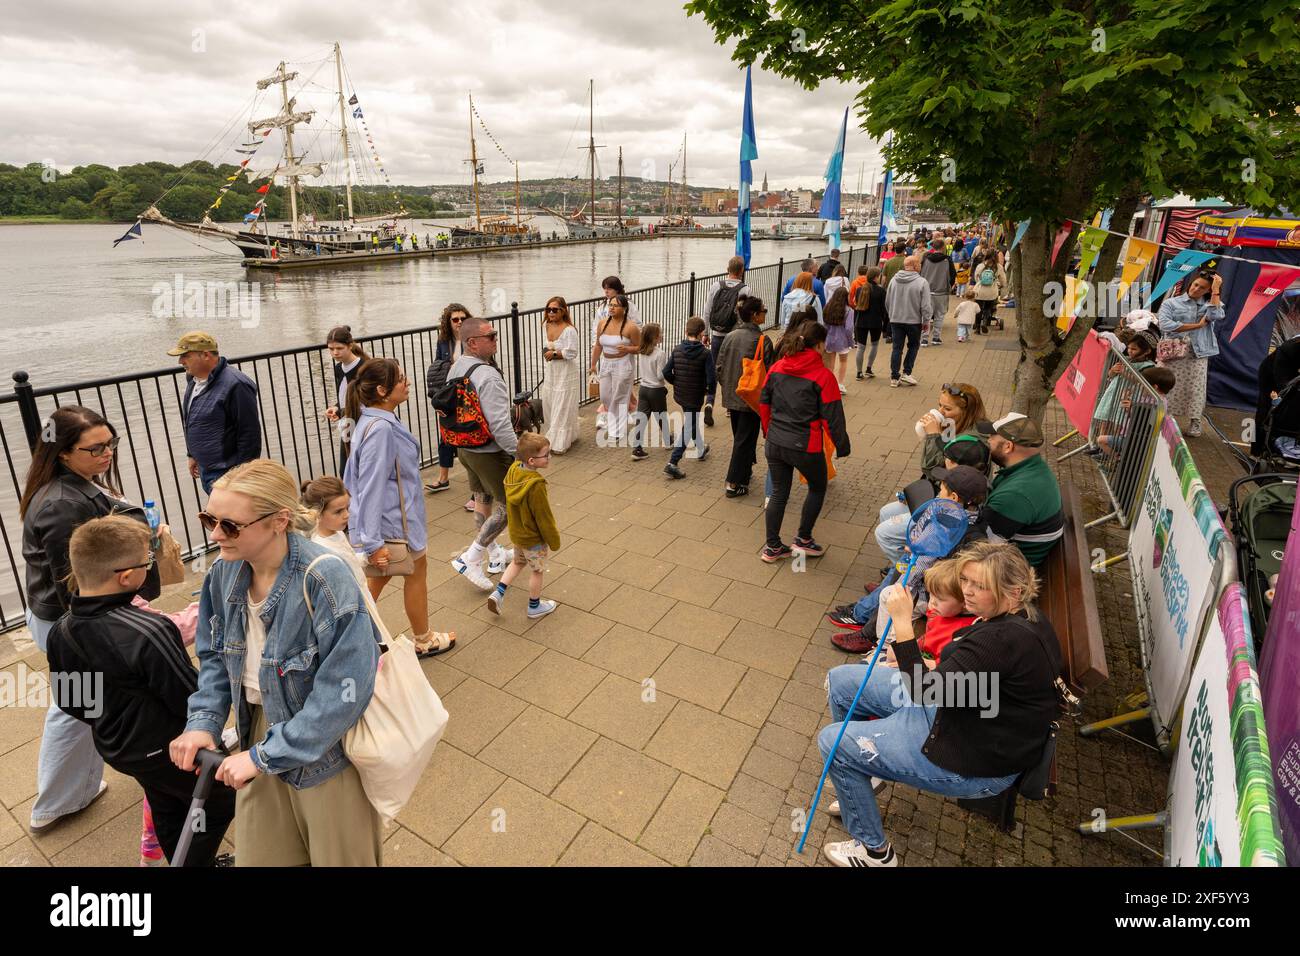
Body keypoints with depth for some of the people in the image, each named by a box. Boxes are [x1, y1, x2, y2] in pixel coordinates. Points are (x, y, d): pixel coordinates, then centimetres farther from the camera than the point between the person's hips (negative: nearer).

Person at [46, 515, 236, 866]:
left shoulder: (61, 632, -11)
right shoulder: (149, 632, -35)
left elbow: (68, 702, 3)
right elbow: (194, 701, -26)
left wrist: (107, 725, 19)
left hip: (116, 749, 7)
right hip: (173, 751, -7)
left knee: (167, 813, 27)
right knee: (219, 805, 18)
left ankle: (190, 860, 45)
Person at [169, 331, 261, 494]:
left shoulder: (235, 385, -21)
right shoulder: (194, 380, 9)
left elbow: (250, 433, -21)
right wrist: (193, 455, 22)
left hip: (228, 473, -9)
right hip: (206, 471, 9)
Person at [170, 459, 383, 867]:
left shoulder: (325, 580, -30)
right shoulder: (224, 572, -6)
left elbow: (344, 692, -28)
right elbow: (214, 657, 8)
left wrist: (265, 755, -21)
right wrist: (203, 722, -6)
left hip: (326, 743, -6)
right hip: (261, 727, 6)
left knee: (339, 855, 14)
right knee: (261, 855, 21)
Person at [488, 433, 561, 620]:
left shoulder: (513, 470, -10)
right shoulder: (536, 486, -33)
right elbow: (544, 518, -24)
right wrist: (554, 541, -10)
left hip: (516, 533, 7)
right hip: (534, 538, -7)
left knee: (518, 562, 29)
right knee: (537, 571, 14)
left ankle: (498, 593, 22)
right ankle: (534, 607, 31)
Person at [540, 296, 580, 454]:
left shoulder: (569, 330, -17)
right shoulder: (549, 326, 7)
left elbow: (572, 353, -18)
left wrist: (554, 354, -15)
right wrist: (548, 353, 4)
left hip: (566, 372, -8)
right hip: (551, 371, 8)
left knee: (562, 407, -2)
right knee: (548, 404, 11)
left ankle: (560, 443, 5)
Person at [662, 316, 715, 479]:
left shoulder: (677, 350, -4)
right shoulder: (705, 353, -16)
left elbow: (666, 372, -5)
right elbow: (711, 378, -21)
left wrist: (677, 383, 12)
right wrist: (711, 390, 0)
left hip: (679, 395, 6)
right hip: (695, 397, -6)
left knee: (692, 421, 27)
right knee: (687, 429, 3)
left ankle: (701, 450, 49)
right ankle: (672, 464, -5)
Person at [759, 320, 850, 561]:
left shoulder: (776, 368, 0)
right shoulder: (823, 376, -14)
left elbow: (764, 404, 9)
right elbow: (832, 418, -11)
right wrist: (842, 447, 2)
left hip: (775, 444, 5)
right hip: (806, 447, -4)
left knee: (778, 493, 18)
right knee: (817, 488, 22)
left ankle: (772, 547, 25)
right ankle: (803, 539, 28)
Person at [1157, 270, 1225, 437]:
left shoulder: (1210, 305, 13)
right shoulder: (1171, 303, 6)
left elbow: (1216, 316, -10)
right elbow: (1165, 325, -11)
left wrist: (1216, 290, -4)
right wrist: (1197, 325, -7)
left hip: (1198, 355, 2)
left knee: (1195, 390, 0)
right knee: (1169, 389, -4)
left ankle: (1194, 424, 9)